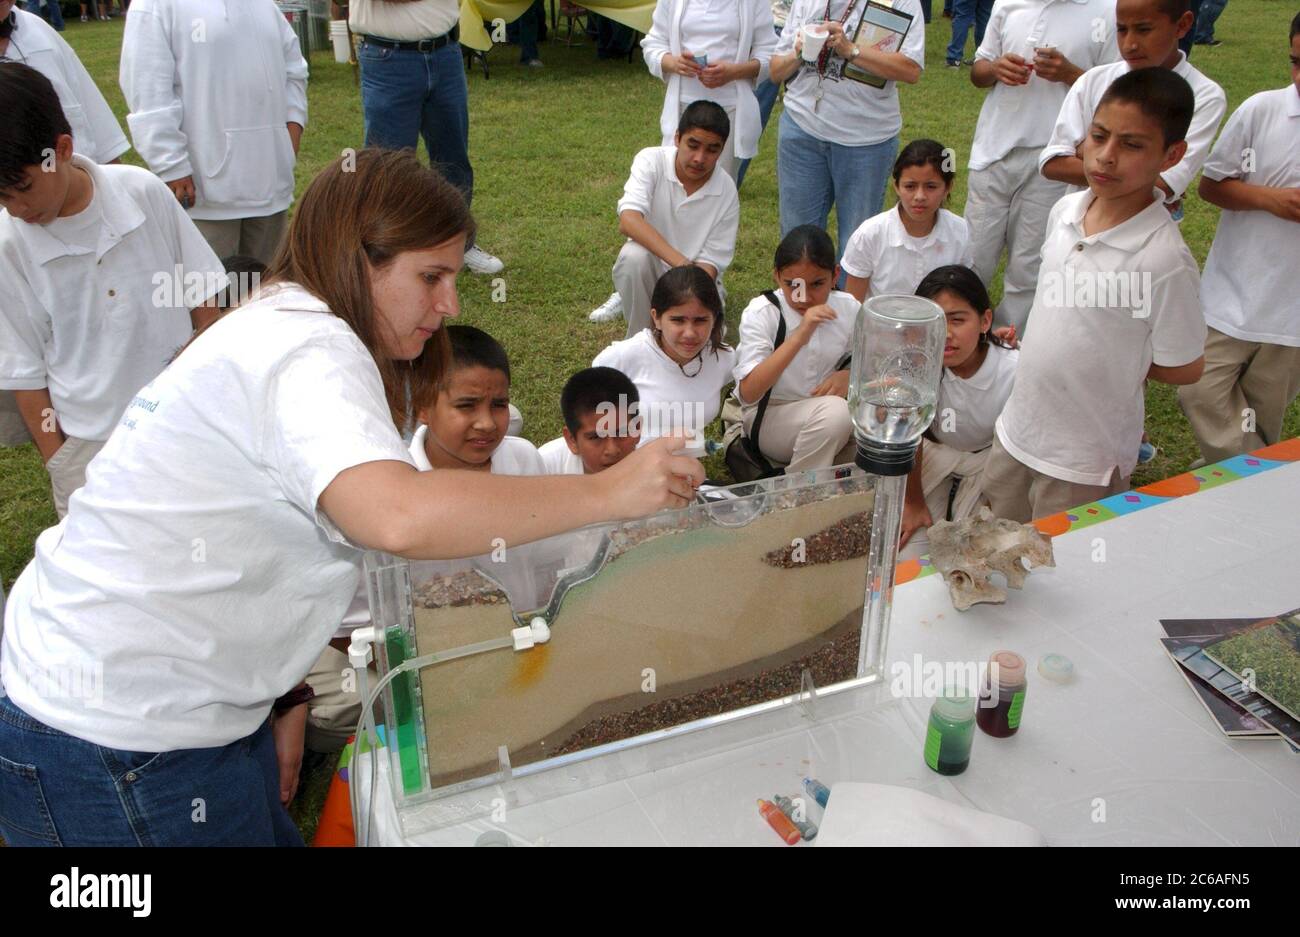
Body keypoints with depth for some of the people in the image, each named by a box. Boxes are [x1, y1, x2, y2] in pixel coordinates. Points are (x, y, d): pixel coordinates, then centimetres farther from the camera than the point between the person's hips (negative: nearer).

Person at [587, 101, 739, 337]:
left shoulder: (726, 192, -13)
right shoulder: (651, 161, -17)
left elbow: (711, 261, -11)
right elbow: (628, 221, -33)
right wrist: (680, 262, -44)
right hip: (647, 269, -2)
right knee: (633, 255, -35)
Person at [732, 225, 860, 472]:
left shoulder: (849, 308, -5)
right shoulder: (760, 313, -17)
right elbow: (747, 393, -27)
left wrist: (848, 375, -14)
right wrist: (799, 336, -35)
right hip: (767, 415, -5)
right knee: (834, 410, -33)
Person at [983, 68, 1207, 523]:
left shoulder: (1164, 259, -24)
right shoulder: (1064, 211, -4)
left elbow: (1184, 368, -12)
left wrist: (1116, 360, -5)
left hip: (1084, 465, -6)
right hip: (1015, 432, 6)